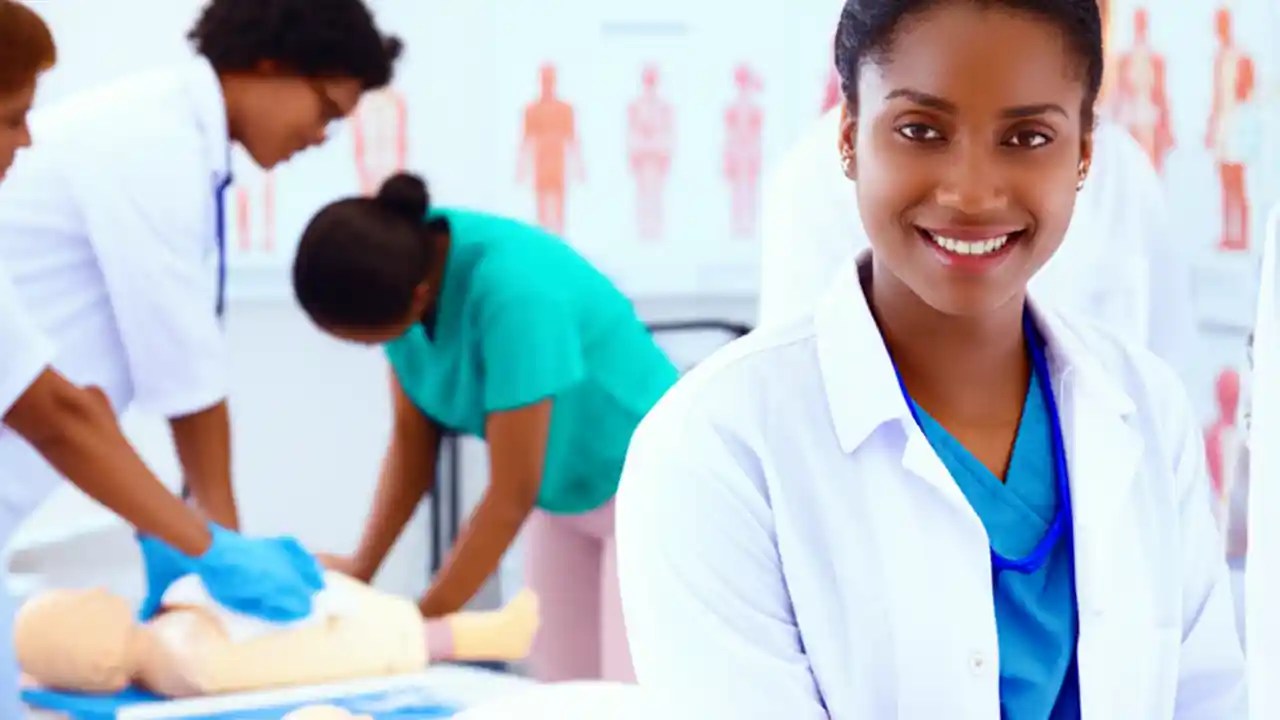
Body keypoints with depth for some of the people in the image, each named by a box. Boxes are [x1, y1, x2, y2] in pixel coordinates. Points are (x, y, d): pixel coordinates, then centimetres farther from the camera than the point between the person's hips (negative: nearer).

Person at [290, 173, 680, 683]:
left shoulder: (512, 291, -34)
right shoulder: (403, 264, -14)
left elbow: (513, 494, -28)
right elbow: (412, 440, -3)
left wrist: (421, 625, -22)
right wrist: (360, 568, -13)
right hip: (564, 492, 7)